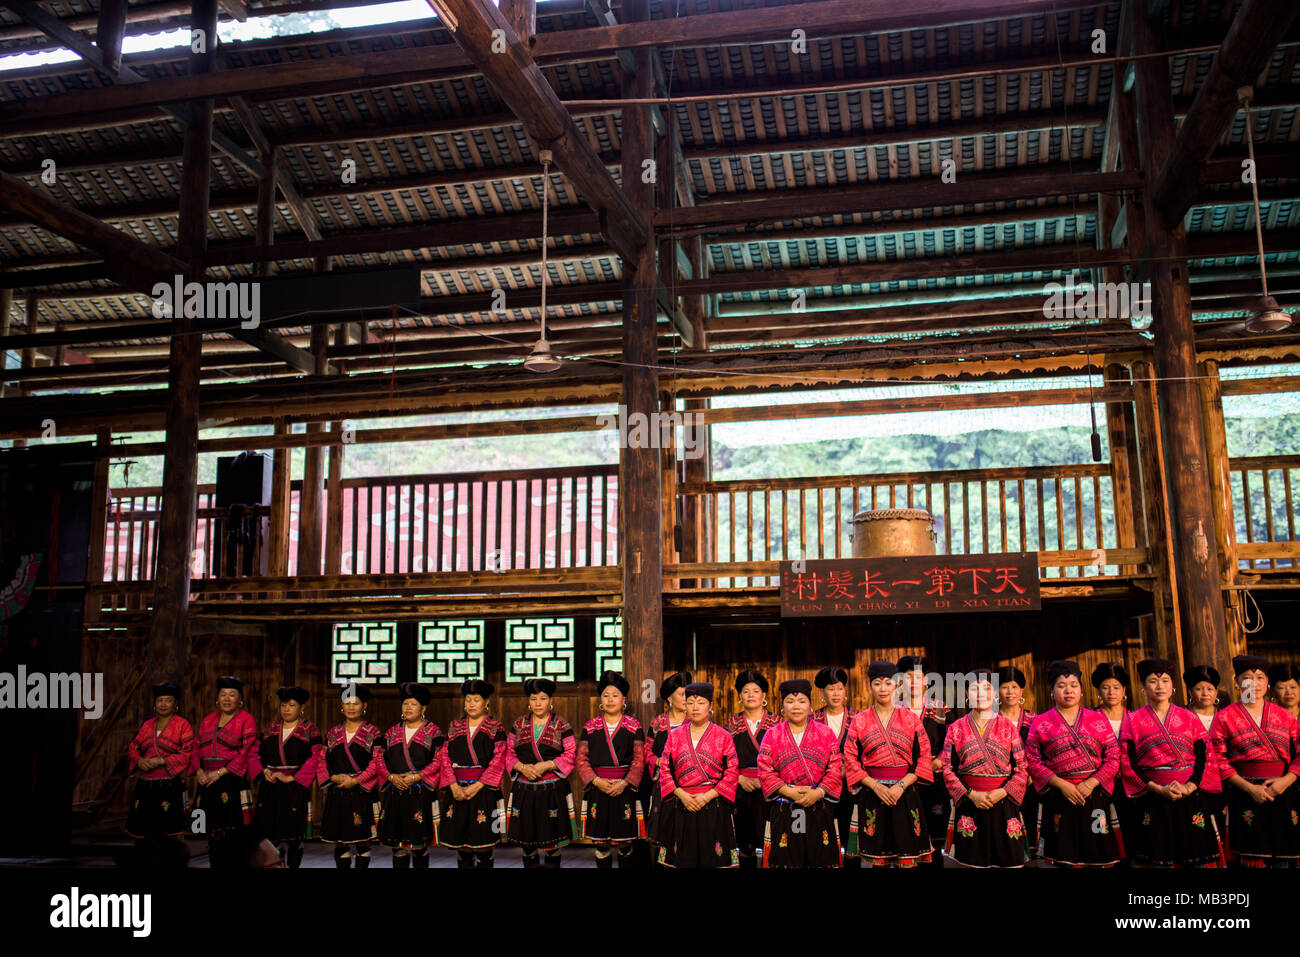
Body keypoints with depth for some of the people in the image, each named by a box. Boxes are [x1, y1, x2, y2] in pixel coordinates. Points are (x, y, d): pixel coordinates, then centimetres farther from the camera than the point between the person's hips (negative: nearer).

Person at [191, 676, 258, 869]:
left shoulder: (246, 720, 1)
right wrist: (198, 770, -3)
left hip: (232, 781, -5)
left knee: (233, 831, -9)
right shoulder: (208, 720, 19)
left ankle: (234, 867, -6)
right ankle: (215, 866, 12)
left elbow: (246, 753, -8)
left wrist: (221, 772, -14)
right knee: (213, 832, 6)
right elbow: (196, 748, 15)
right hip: (208, 782, 5)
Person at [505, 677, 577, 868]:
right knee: (526, 841, 6)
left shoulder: (561, 725, 1)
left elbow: (571, 755, -4)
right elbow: (509, 754, 8)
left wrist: (547, 765, -15)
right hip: (523, 790, 3)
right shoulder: (519, 725, 10)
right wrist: (523, 767, -10)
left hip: (553, 790, -3)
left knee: (552, 839, -2)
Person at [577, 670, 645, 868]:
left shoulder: (634, 726, 4)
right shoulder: (590, 727, 8)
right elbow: (581, 759, 4)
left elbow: (639, 760, 0)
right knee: (600, 842, 2)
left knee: (624, 842, 0)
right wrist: (597, 781, -10)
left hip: (625, 789, -1)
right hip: (597, 788, 1)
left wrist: (624, 783, -12)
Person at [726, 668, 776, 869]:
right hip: (741, 789, 2)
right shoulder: (733, 724, 10)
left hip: (769, 789, -1)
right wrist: (741, 779, -6)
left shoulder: (775, 722, 5)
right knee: (745, 843, 2)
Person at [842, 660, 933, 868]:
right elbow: (851, 759, 1)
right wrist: (876, 786, -10)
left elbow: (923, 757, 2)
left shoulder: (910, 719, 6)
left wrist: (902, 785, -10)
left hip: (906, 794, 0)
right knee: (877, 859, 1)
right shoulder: (860, 720, 6)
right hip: (872, 794, 0)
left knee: (907, 859, -2)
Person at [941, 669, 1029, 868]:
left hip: (1004, 805, 0)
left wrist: (1002, 792, -12)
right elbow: (948, 770, 2)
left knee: (1007, 861, -1)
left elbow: (1022, 769, 3)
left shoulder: (1009, 728, 6)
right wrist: (971, 794, -10)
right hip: (968, 805, 0)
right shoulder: (956, 728, 6)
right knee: (971, 862, 0)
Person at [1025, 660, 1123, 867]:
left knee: (1097, 861, -1)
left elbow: (1113, 758, 4)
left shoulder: (1098, 720, 10)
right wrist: (1061, 784, -11)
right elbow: (1033, 761, 1)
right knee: (1062, 860, 0)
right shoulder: (1040, 723, 7)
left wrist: (1090, 783, -9)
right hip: (1057, 801, -1)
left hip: (1094, 798, 1)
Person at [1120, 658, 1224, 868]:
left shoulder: (1189, 718, 10)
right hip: (1152, 802, -1)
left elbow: (1207, 757, 4)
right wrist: (1158, 789, -12)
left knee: (1195, 860, 0)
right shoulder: (1134, 721, 5)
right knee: (1157, 860, -2)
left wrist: (1188, 787, -10)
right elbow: (1127, 763, -2)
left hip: (1191, 799, 1)